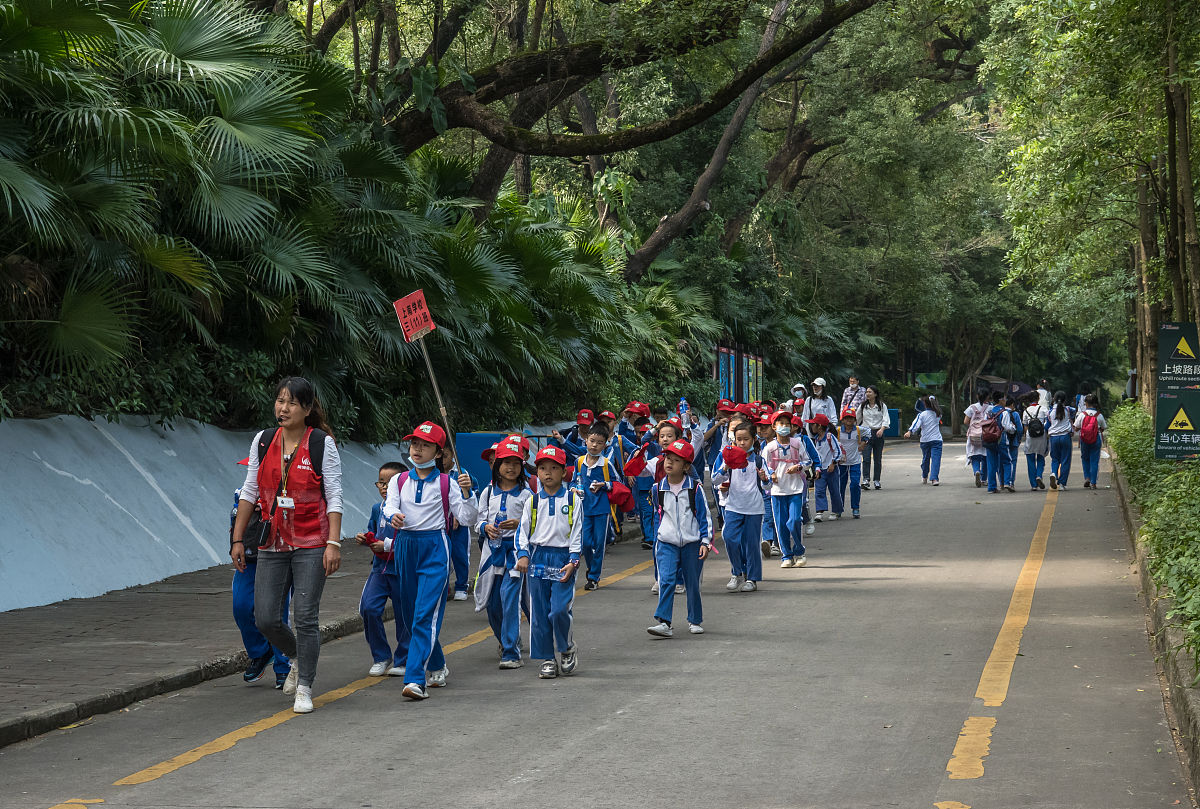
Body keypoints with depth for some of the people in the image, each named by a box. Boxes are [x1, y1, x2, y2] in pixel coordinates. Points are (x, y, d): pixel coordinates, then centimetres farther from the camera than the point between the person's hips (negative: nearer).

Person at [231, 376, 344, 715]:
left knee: (305, 617, -5)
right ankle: (299, 659, 30)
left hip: (311, 544, -4)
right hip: (273, 544, 4)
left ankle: (304, 687, 9)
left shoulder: (323, 444, -6)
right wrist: (238, 539, 8)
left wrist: (334, 543, -14)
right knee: (266, 619, 1)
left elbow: (334, 497, -6)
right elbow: (249, 492, 11)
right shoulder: (263, 441, 5)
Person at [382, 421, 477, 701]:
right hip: (406, 546, 5)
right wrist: (394, 517, -28)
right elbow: (389, 508, -5)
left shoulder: (447, 483, 1)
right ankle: (437, 667, 32)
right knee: (410, 613, 11)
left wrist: (466, 493, -19)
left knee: (426, 614, -15)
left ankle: (415, 679, -22)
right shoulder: (399, 481, 10)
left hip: (435, 549, -5)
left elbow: (467, 518, -2)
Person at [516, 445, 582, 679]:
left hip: (563, 558, -3)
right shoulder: (533, 501, 8)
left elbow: (577, 532, 1)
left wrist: (573, 561, -8)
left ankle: (567, 648, 12)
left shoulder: (572, 499, 3)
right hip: (538, 557, 3)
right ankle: (547, 659, 13)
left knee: (559, 610, -14)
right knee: (539, 613, 3)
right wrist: (523, 554, -7)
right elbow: (523, 530, 9)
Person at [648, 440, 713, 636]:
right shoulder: (658, 488, 3)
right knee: (666, 580, -15)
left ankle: (695, 620, 26)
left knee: (692, 583, 10)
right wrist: (657, 542, 17)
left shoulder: (694, 488, -5)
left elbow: (704, 516, 0)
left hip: (692, 543, -1)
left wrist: (705, 542, -5)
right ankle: (663, 622, -19)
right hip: (667, 544, 1)